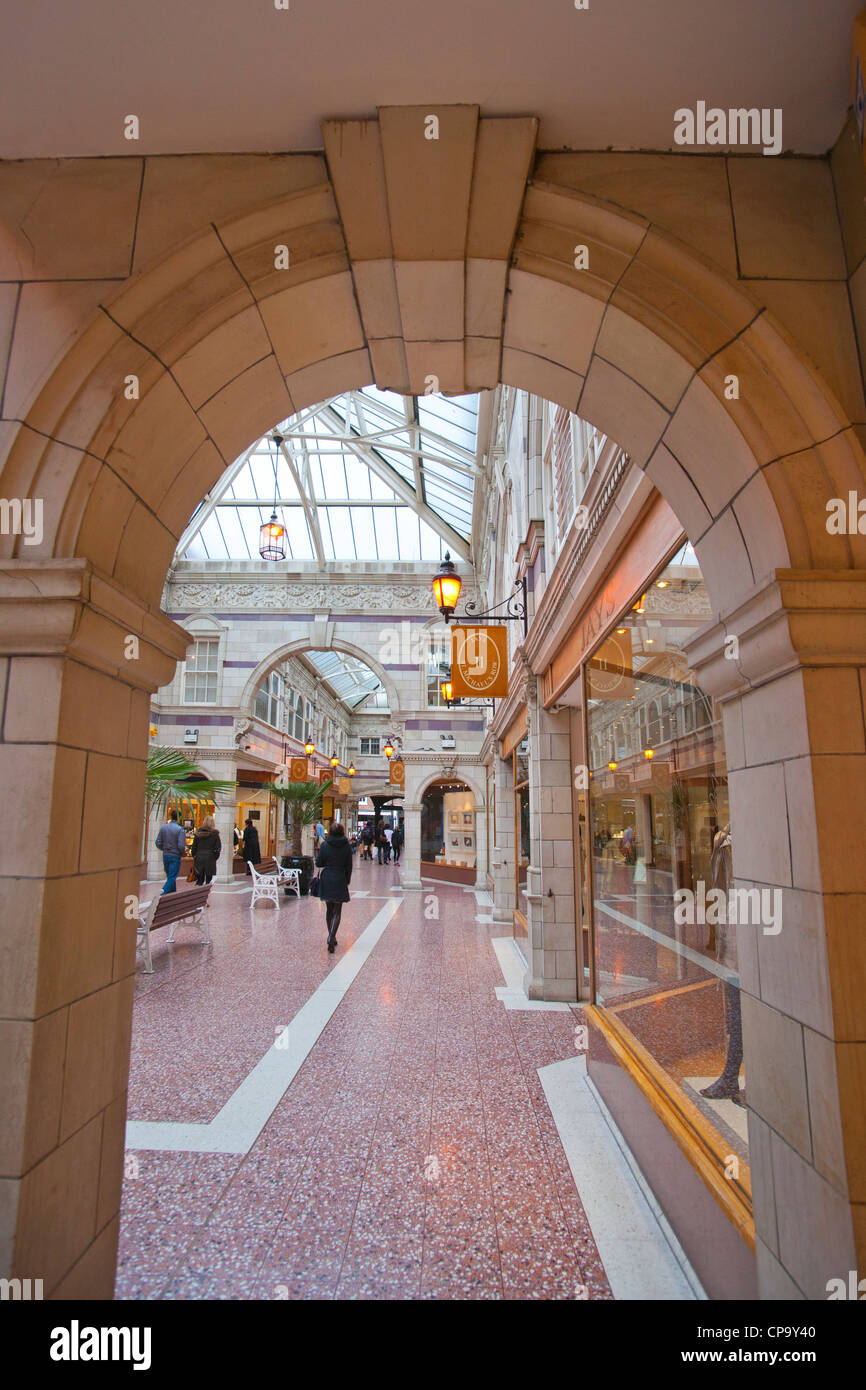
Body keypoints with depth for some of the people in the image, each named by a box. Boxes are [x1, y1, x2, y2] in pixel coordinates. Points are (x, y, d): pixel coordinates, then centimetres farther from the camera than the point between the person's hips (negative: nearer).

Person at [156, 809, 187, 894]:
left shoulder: (163, 827, 0)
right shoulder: (179, 829, -15)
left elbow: (158, 843, 1)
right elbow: (181, 846, -18)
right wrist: (183, 854, 2)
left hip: (165, 856, 5)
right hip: (175, 856, -5)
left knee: (170, 877, 17)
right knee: (172, 878, -2)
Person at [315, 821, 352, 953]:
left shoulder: (324, 845, -6)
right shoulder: (346, 846, -5)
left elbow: (318, 863, -3)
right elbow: (349, 867, 0)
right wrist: (347, 881, 11)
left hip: (326, 881, 1)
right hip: (340, 881, -1)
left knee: (329, 910, 17)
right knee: (337, 912, 2)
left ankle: (331, 937, 24)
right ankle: (331, 938, -15)